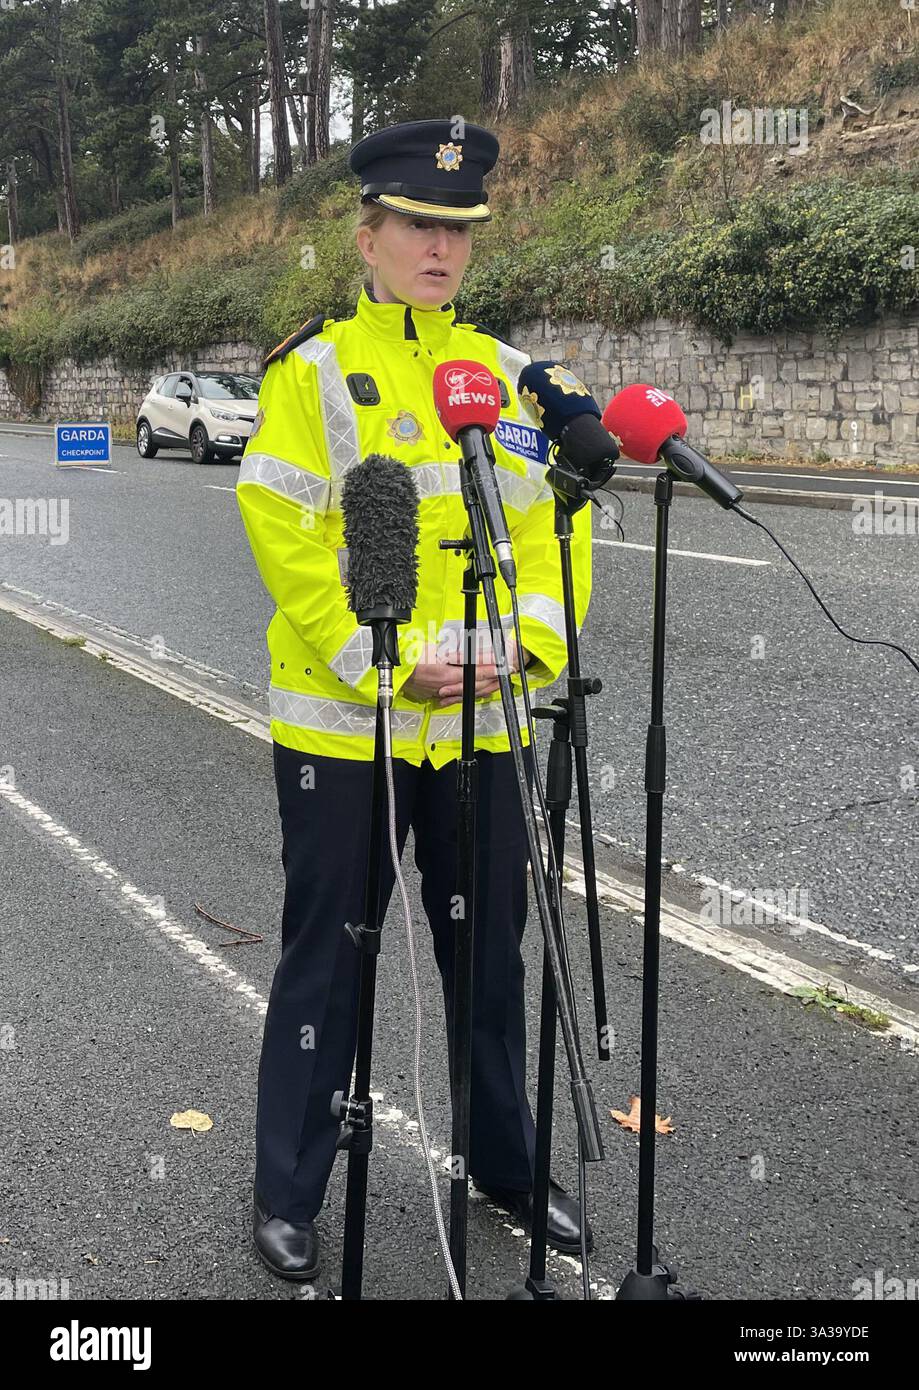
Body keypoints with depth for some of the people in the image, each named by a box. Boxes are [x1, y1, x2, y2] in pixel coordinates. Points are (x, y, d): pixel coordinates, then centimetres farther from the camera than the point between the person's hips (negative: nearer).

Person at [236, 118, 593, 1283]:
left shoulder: (507, 374, 9)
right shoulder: (312, 370, -4)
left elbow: (556, 524, 8)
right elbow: (285, 538, -12)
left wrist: (527, 642, -9)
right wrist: (385, 665, -18)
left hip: (480, 723, 5)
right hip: (343, 724, -4)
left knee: (488, 949, 16)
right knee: (326, 958, 7)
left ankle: (505, 1160, 35)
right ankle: (287, 1192, 24)